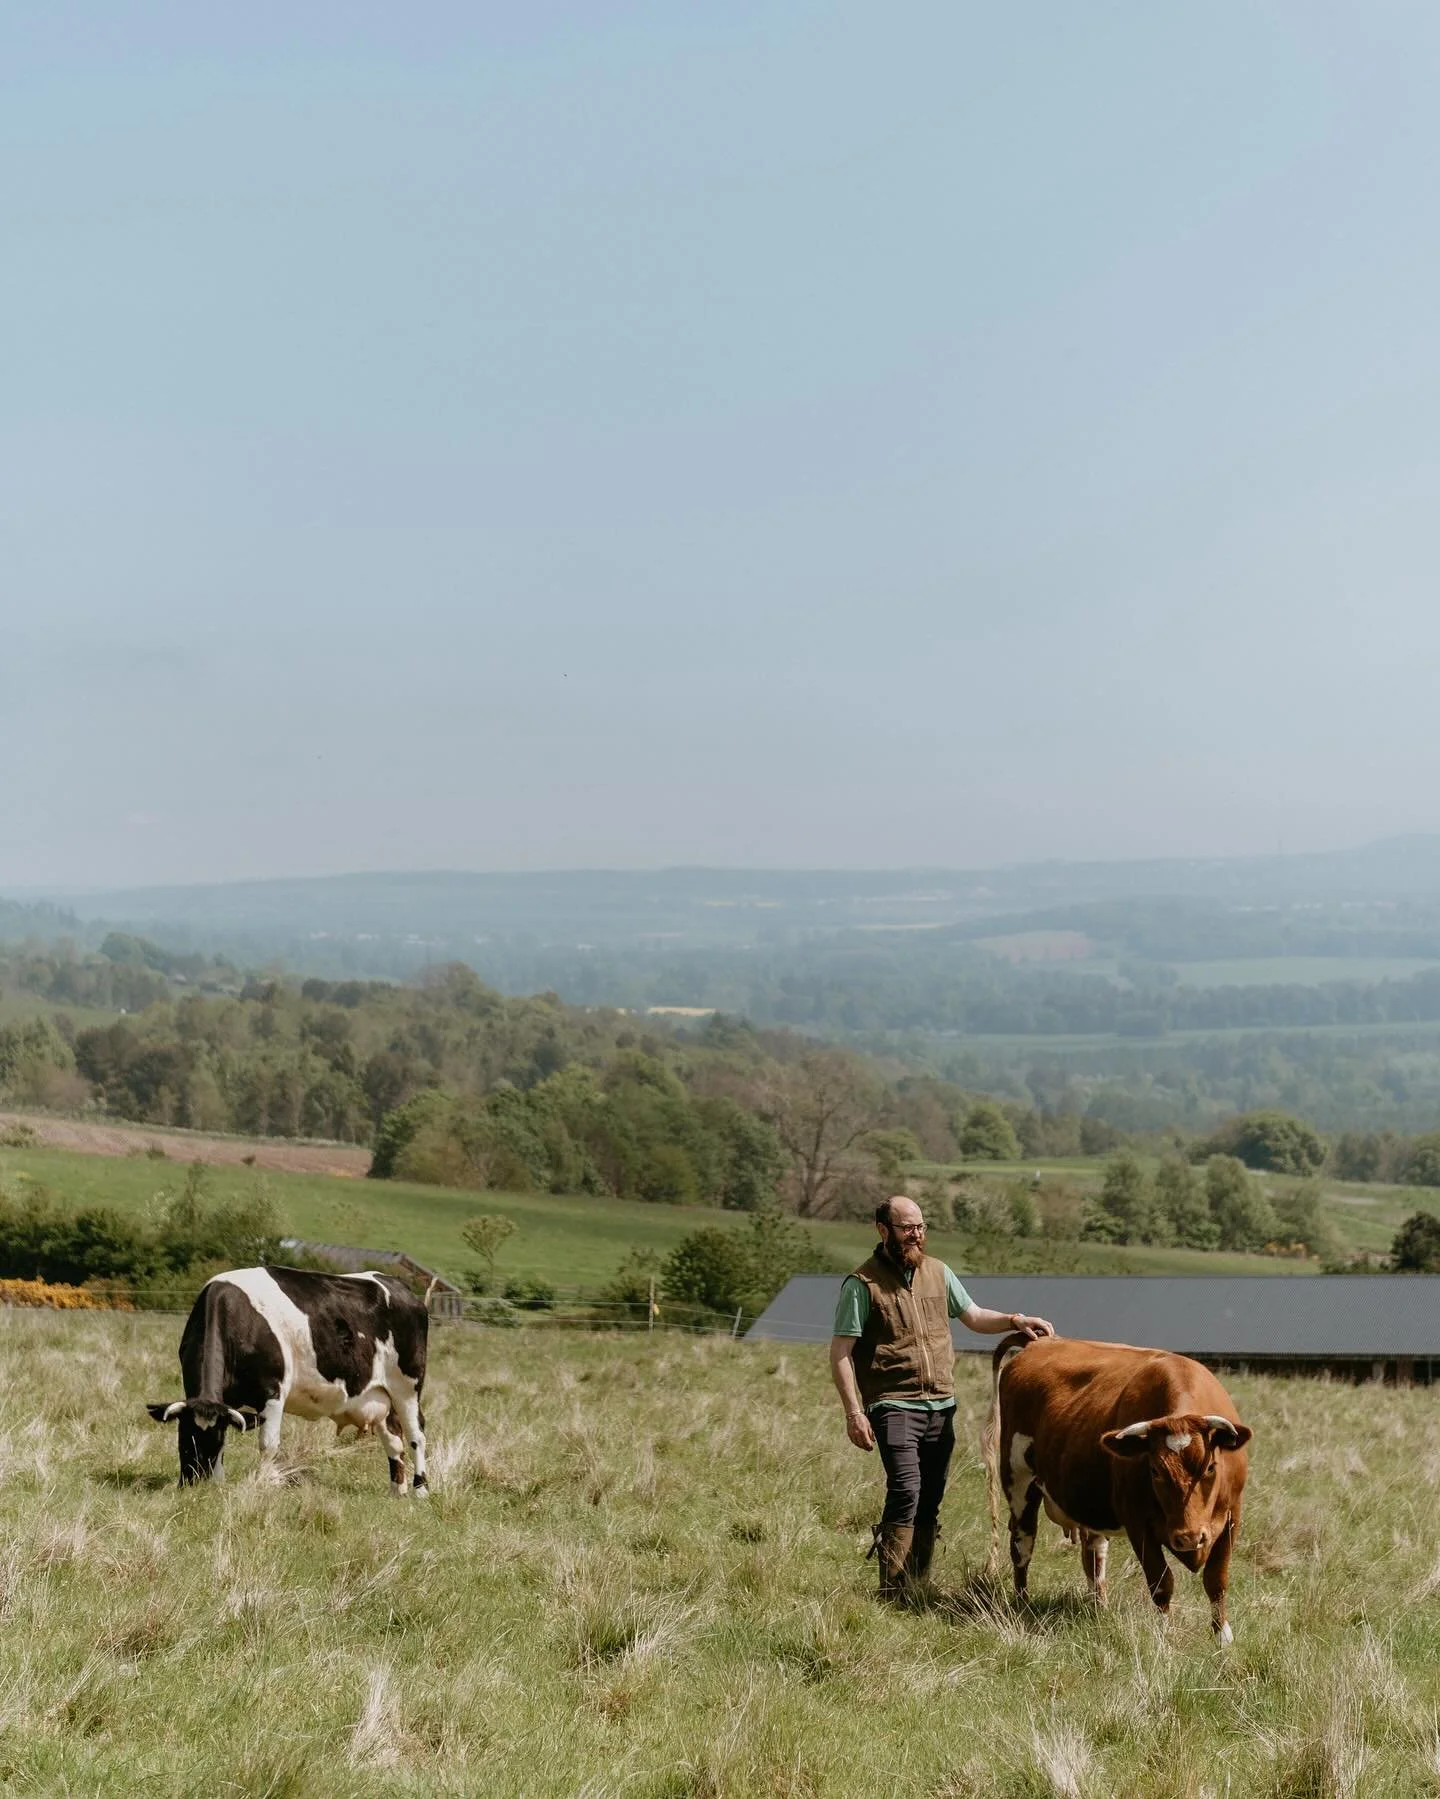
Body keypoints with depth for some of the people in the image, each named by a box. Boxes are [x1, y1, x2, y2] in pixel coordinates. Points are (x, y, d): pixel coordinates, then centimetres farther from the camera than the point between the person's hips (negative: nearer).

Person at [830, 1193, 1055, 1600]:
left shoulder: (938, 1273, 11)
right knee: (906, 1490, -19)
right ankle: (892, 1594, -17)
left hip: (941, 1405, 6)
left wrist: (1014, 1321, 4)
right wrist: (853, 1413, -14)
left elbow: (973, 1316, 23)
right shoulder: (862, 1283, -6)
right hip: (893, 1406, -6)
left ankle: (918, 1589, 16)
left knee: (930, 1500, 7)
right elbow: (840, 1352, -7)